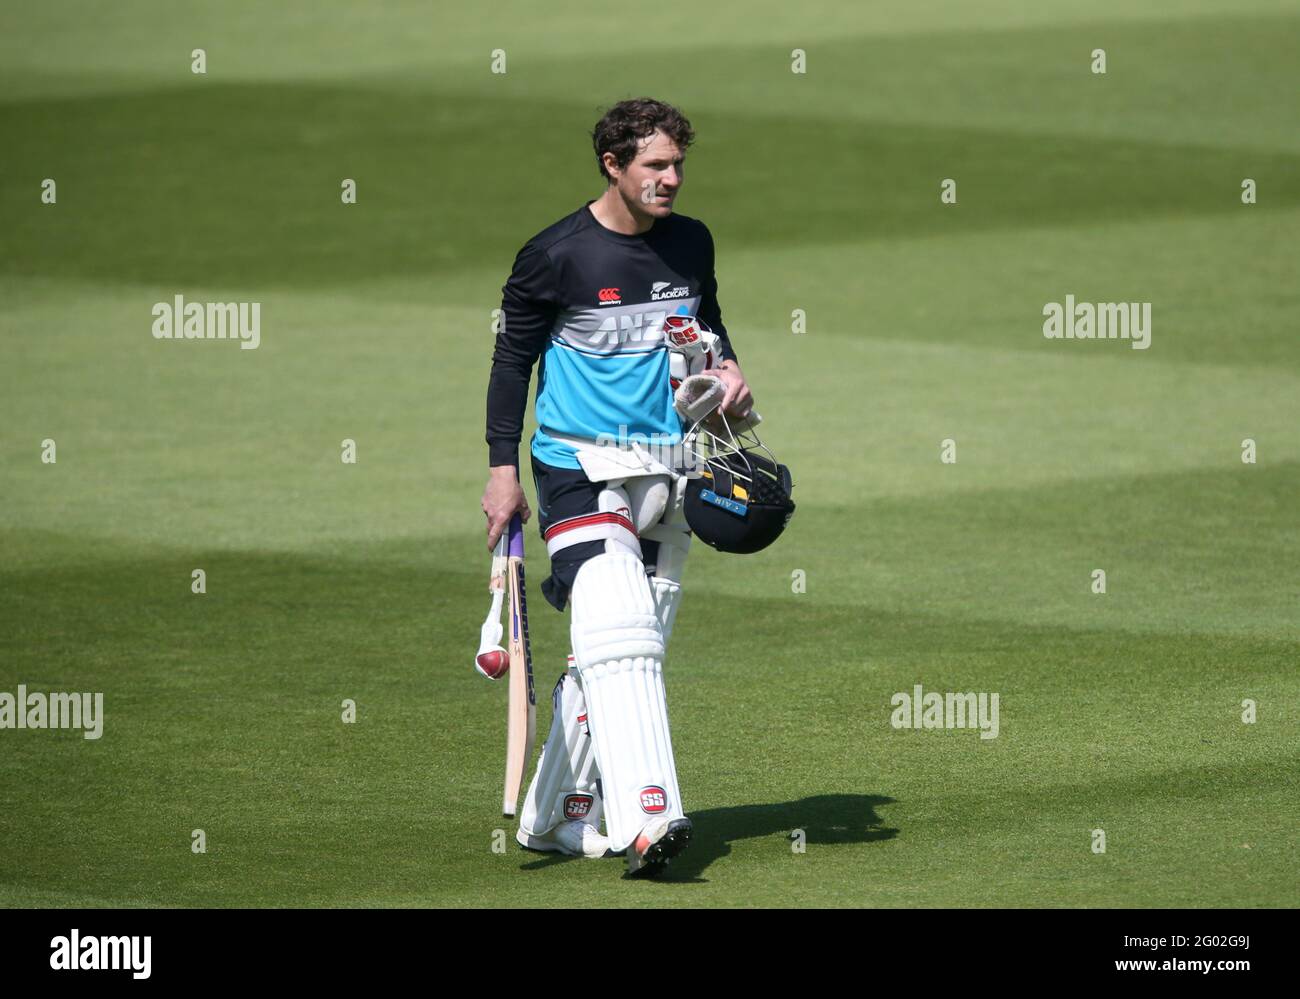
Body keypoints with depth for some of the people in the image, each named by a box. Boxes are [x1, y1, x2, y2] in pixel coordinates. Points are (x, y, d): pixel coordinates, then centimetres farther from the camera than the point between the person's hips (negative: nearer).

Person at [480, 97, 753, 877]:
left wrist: (727, 368, 3)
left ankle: (555, 815, 20)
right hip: (581, 468, -6)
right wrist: (503, 469, -4)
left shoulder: (691, 244, 8)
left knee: (620, 655, 9)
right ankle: (647, 820, -33)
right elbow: (513, 359, -1)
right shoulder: (556, 255, -8)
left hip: (669, 472, 6)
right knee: (619, 641, -21)